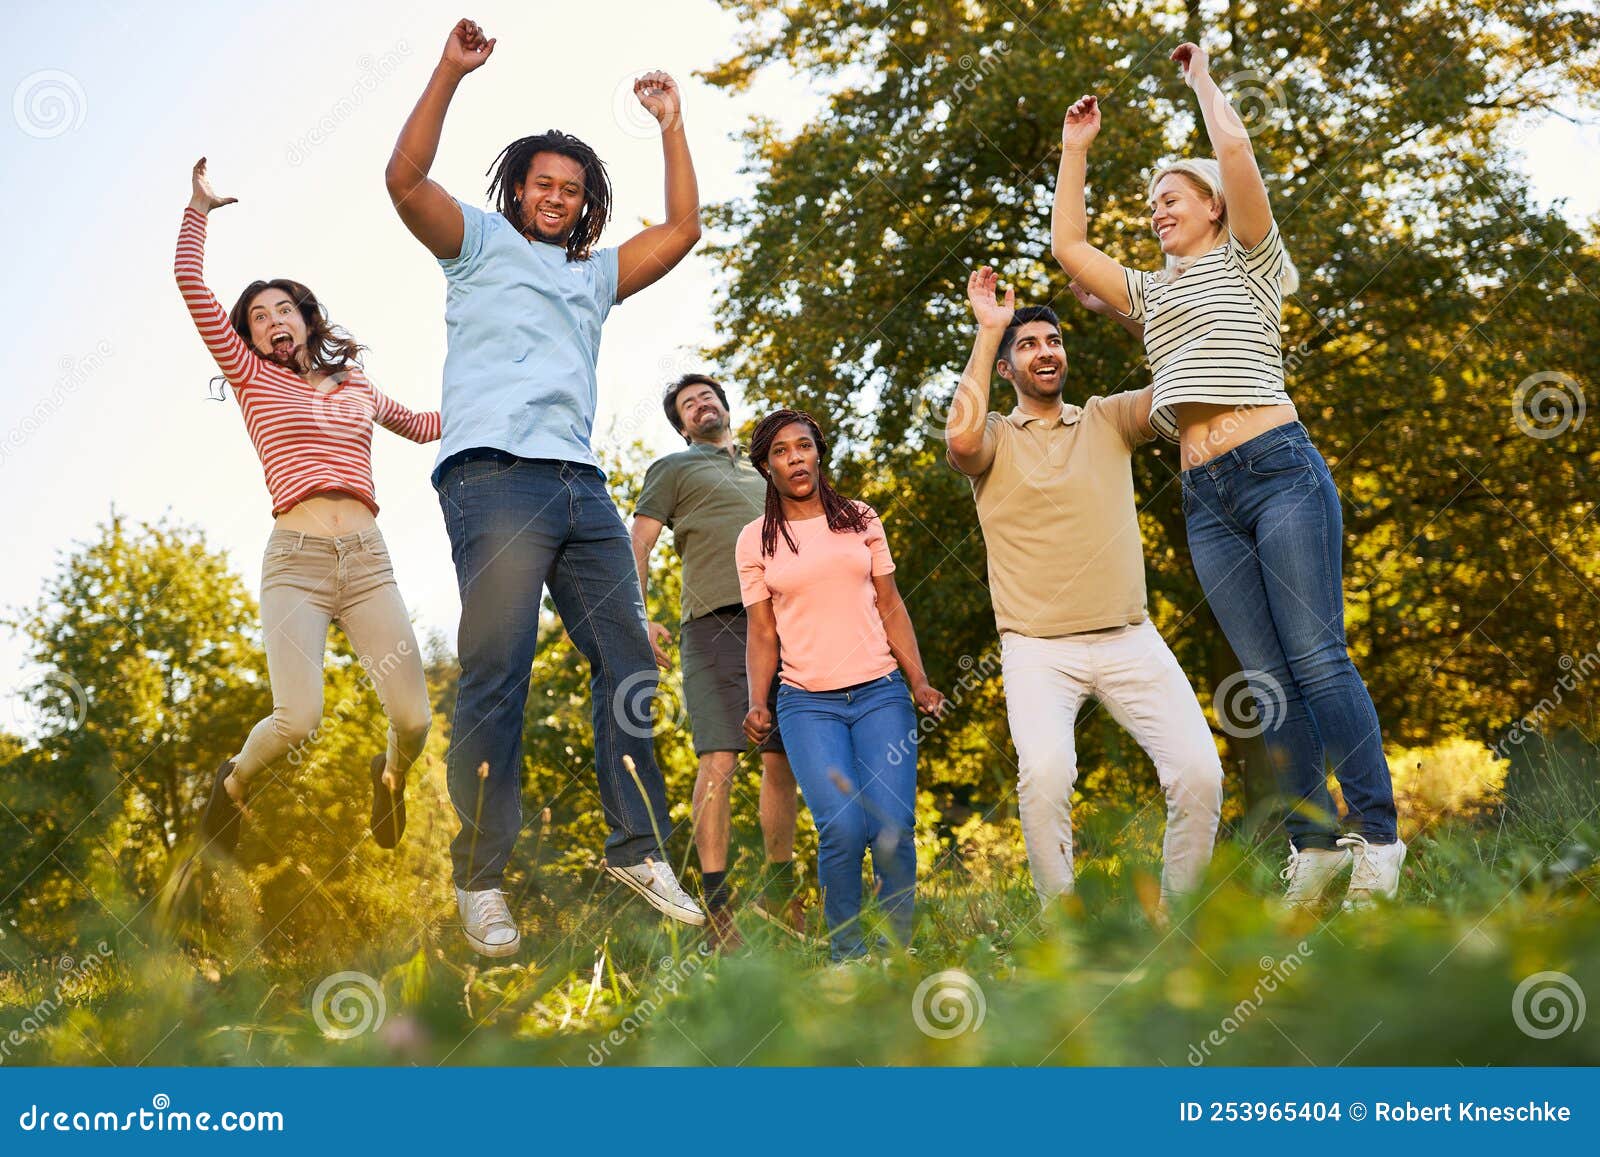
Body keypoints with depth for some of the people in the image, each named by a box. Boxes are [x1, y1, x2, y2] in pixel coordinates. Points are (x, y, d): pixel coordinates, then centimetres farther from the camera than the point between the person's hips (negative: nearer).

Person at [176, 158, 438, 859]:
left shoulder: (359, 389, 22)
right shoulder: (254, 379, 14)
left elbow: (422, 427, 42)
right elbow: (191, 284, 5)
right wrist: (199, 208, 10)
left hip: (368, 561, 3)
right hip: (296, 558, -3)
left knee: (414, 721, -9)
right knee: (298, 722, -21)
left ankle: (390, 777, 29)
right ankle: (234, 785, 14)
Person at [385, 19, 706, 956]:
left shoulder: (594, 272, 28)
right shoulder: (481, 242, 15)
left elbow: (682, 231, 25)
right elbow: (407, 181, -1)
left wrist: (671, 125, 24)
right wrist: (450, 73, -6)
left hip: (582, 489, 6)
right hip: (495, 480, -6)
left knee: (629, 662, 2)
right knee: (496, 677, -10)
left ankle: (639, 849, 10)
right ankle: (481, 880, -5)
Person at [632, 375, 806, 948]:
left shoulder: (764, 474, 29)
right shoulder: (674, 469, 15)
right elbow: (636, 546, 5)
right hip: (716, 621, -5)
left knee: (782, 759, 5)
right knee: (720, 759, -14)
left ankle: (778, 886, 18)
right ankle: (716, 900, -12)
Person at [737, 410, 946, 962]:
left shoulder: (861, 520, 12)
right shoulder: (755, 541, 9)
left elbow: (891, 609, 14)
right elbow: (762, 634, 9)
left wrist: (920, 683, 5)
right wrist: (757, 703, -5)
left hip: (880, 693, 1)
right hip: (808, 704, -1)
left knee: (892, 829, -13)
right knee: (842, 829, -19)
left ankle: (900, 950, 4)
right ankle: (846, 954, -1)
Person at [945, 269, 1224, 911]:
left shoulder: (1107, 419, 15)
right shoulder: (994, 438, 7)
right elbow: (960, 440, -17)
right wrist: (988, 331, -8)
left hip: (1129, 640, 3)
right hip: (1038, 648, -3)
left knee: (1199, 773, -13)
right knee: (1045, 773, -28)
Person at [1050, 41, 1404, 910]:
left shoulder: (1249, 261, 11)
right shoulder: (1153, 294, 27)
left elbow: (1236, 153, -4)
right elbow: (1068, 246, 25)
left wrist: (1201, 79, 12)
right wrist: (1075, 151, 28)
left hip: (1279, 470, -5)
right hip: (1206, 500, 6)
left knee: (1317, 659, -12)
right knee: (1266, 680, 1)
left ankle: (1378, 840, -9)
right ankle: (1316, 847, 3)